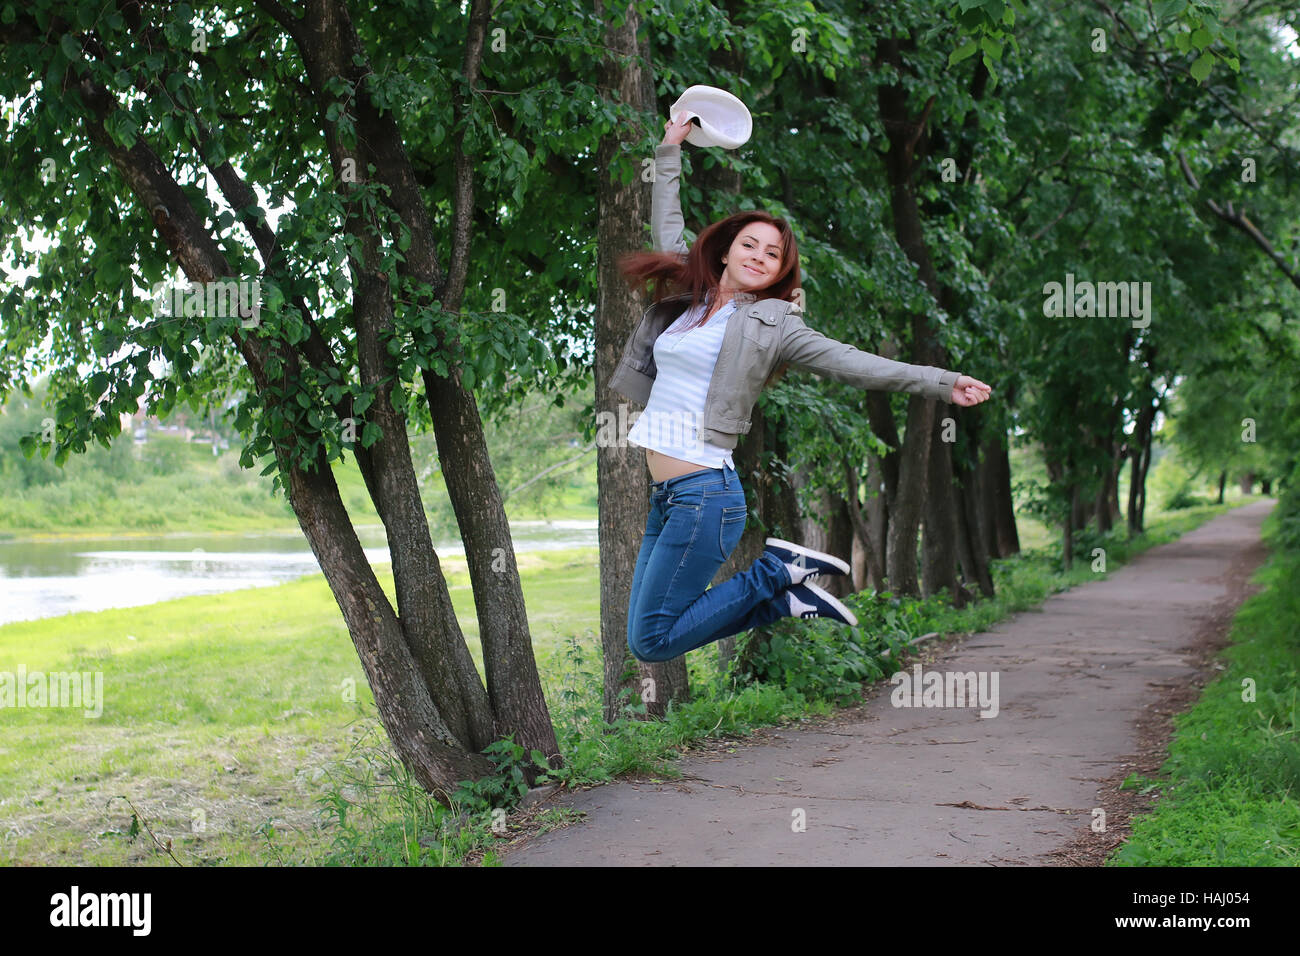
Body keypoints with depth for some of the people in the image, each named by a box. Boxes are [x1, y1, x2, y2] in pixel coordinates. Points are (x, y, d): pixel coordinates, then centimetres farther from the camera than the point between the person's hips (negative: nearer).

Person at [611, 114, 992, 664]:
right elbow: (667, 230, 30)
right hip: (664, 495, 7)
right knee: (647, 633, 6)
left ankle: (776, 576, 4)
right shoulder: (688, 299, 15)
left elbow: (850, 363, -5)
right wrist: (670, 151, 34)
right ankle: (780, 593, 12)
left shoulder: (772, 323, 0)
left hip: (703, 494, -7)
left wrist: (941, 383, -12)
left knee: (651, 642, -10)